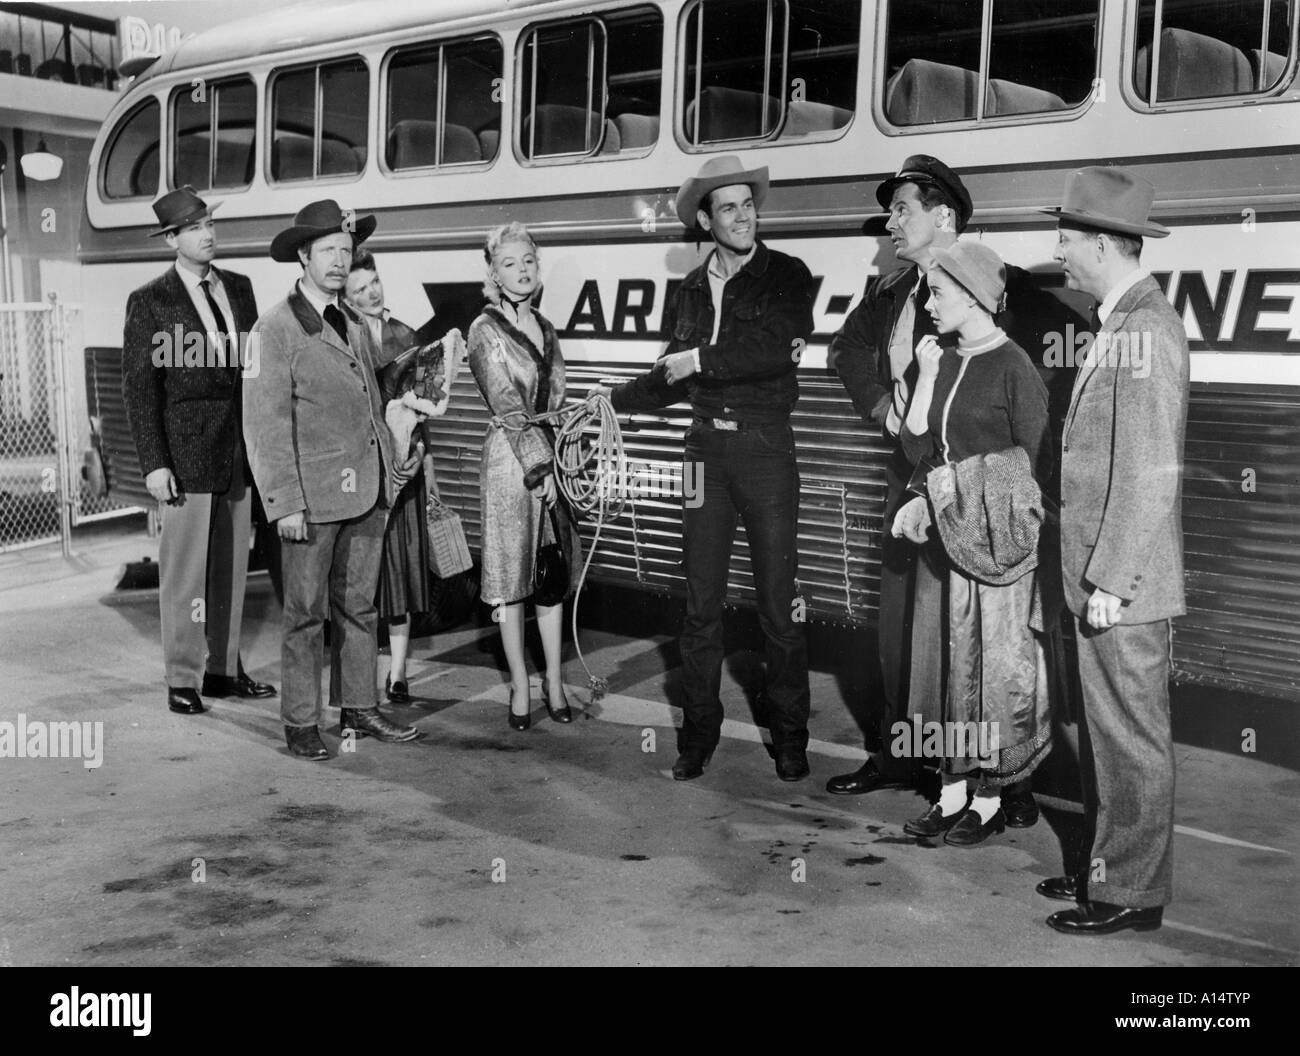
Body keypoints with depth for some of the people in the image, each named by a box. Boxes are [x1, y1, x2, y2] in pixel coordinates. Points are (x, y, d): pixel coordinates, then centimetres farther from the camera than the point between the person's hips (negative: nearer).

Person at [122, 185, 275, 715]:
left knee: (231, 566, 11)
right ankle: (183, 679, 11)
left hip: (238, 452, 5)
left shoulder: (240, 288, 11)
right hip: (186, 452, -5)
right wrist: (153, 463, -12)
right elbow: (139, 386, -6)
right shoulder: (149, 302, -4)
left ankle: (223, 668, 23)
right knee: (185, 568, 0)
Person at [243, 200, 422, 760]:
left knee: (359, 606, 14)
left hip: (368, 492, 7)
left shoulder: (355, 326, 15)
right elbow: (265, 424, -11)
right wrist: (284, 503, -15)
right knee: (306, 613, 3)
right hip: (314, 494, -7)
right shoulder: (275, 329, -8)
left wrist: (393, 462, 13)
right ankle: (301, 723, 13)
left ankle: (359, 709, 26)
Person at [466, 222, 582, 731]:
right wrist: (540, 468, -14)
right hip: (509, 459, -6)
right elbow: (508, 406, -11)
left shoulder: (545, 328, 14)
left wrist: (560, 462, 1)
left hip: (552, 456, 6)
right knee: (512, 575, 1)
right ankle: (520, 687, 10)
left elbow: (555, 402, 13)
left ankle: (554, 681, 18)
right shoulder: (485, 330, -5)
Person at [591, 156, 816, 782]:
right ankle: (698, 735, 17)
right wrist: (613, 401, 7)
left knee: (778, 602, 1)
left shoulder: (786, 275, 0)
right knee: (700, 602, 6)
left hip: (765, 449, -4)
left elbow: (778, 352, -17)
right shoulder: (691, 290, 14)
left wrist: (700, 360, -12)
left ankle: (789, 738, 14)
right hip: (706, 449, 4)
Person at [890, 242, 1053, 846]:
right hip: (953, 536, 7)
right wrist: (925, 377, -3)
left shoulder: (1011, 366, -11)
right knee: (958, 658, 10)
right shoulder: (946, 363, 10)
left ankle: (990, 800, 13)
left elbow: (1038, 465, -11)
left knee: (1000, 661, 2)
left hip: (1002, 540, -7)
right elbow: (918, 450, 8)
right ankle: (953, 793, 20)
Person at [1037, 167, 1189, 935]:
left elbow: (1152, 473, -21)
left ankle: (1134, 893, 14)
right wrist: (1093, 576, 17)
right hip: (1103, 578, 9)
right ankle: (1109, 866, 31)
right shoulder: (1120, 325, 14)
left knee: (1132, 739, 2)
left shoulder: (1145, 330, -16)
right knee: (1107, 733, 18)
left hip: (1125, 584, -9)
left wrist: (1110, 581, -19)